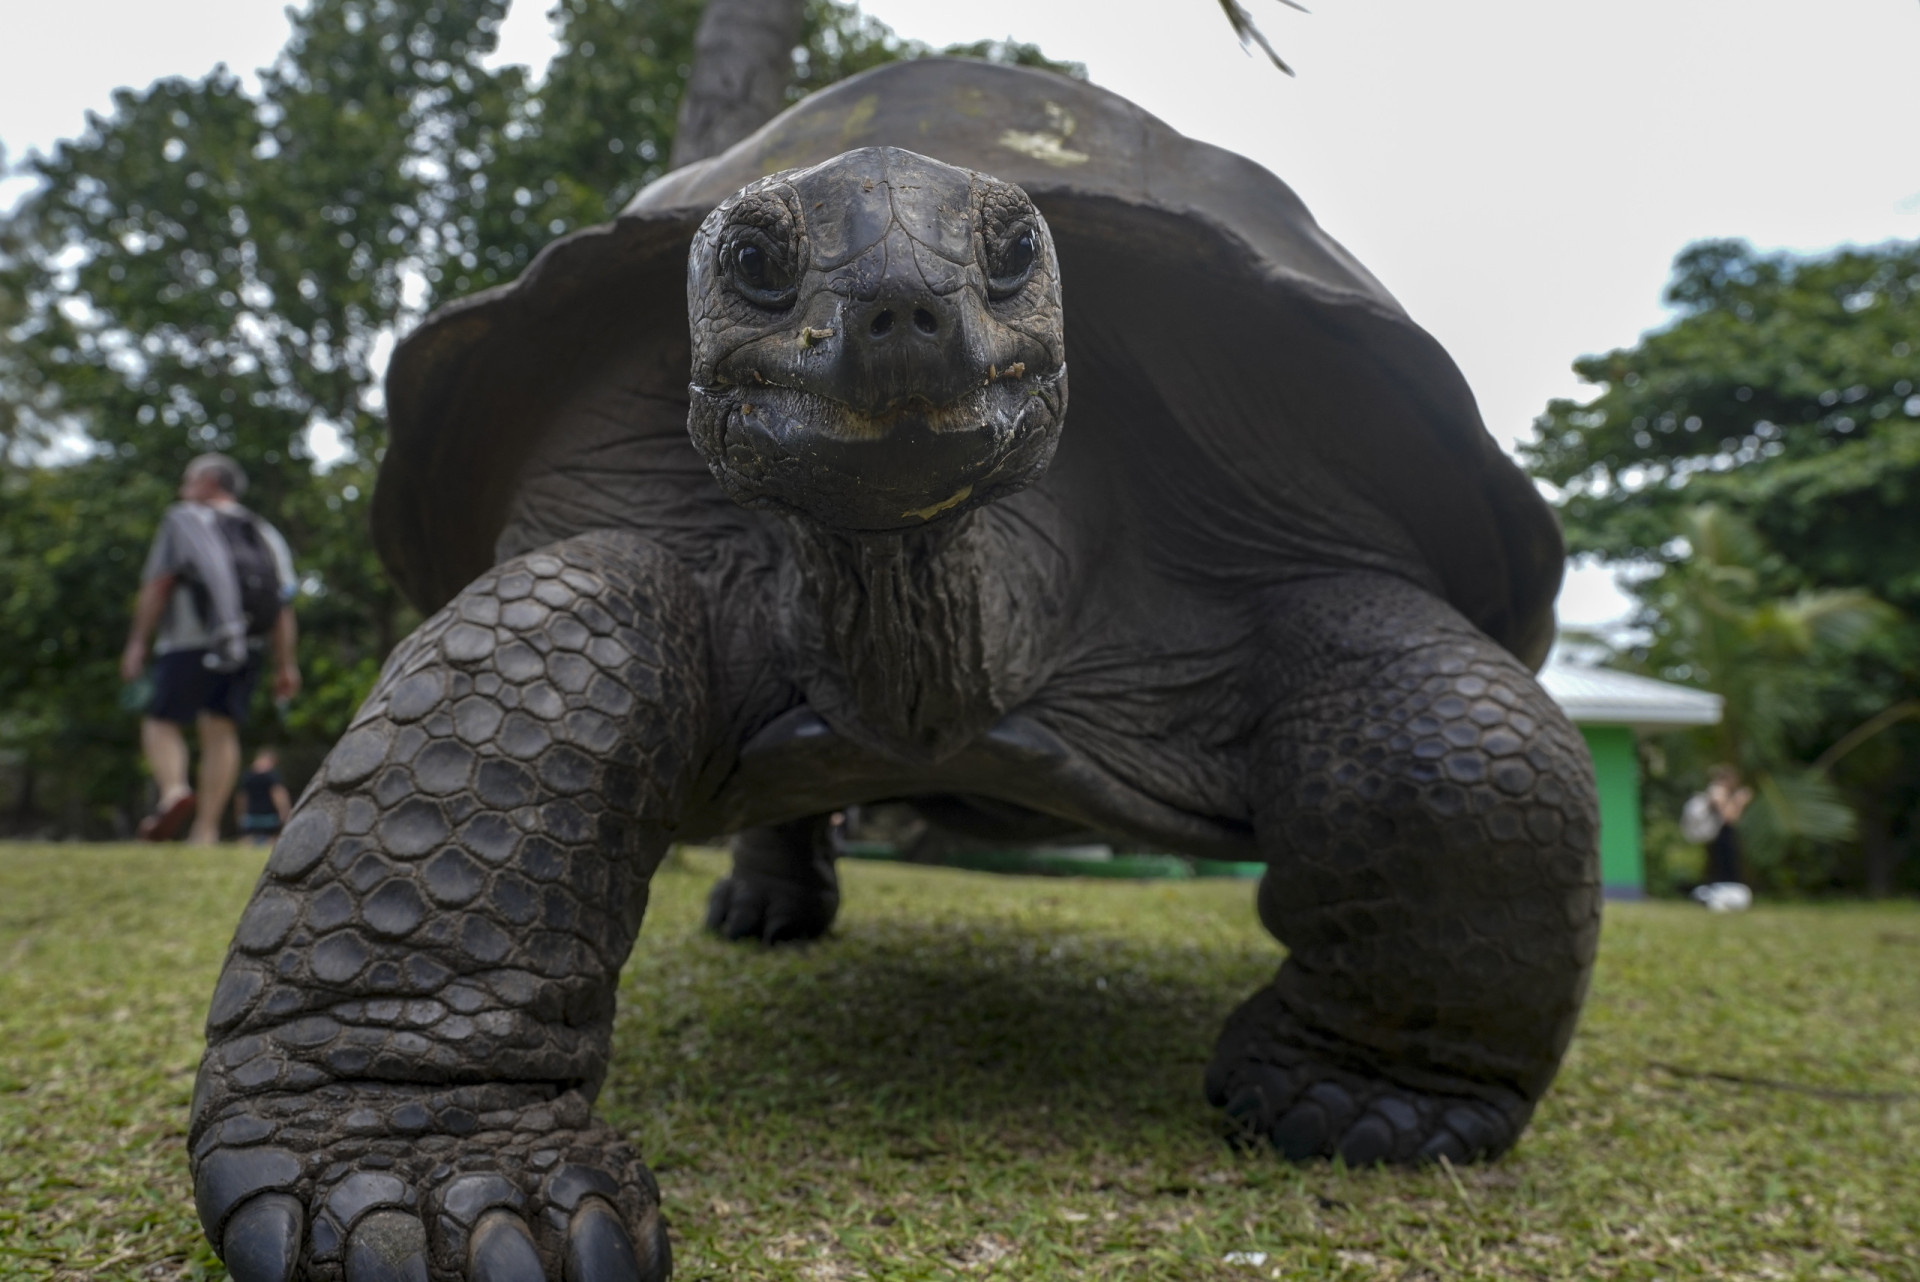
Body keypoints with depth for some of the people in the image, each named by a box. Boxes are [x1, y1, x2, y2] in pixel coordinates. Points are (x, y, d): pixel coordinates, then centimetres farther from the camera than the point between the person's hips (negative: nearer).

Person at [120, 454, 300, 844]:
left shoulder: (183, 519, 5)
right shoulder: (265, 533, 18)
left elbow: (158, 585, -5)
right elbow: (284, 603, 10)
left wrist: (137, 642, -3)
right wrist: (286, 665, 10)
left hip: (190, 644, -4)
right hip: (247, 649, 4)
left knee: (161, 723, 4)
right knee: (221, 730, 3)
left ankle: (174, 791, -22)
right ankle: (207, 829, -3)